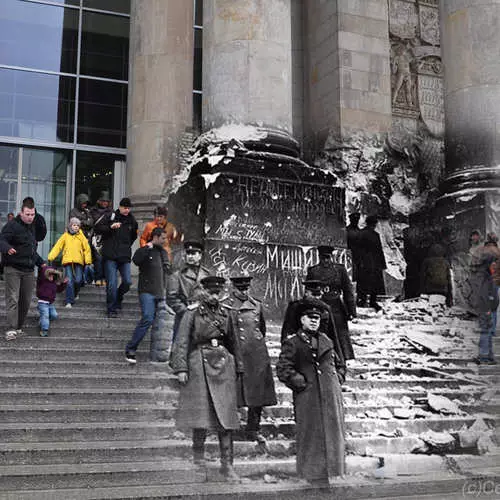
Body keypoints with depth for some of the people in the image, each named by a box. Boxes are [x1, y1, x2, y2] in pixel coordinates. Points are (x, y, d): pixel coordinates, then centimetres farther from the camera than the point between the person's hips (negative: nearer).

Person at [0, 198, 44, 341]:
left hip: (29, 270, 7)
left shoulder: (31, 228, 19)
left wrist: (41, 263, 29)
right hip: (13, 269, -7)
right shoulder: (12, 225, -6)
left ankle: (19, 327, 17)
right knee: (12, 299, -10)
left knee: (26, 301, 7)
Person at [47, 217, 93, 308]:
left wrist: (88, 261, -3)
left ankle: (74, 294, 26)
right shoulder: (65, 236, 8)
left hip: (78, 261, 1)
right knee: (69, 281, -6)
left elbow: (87, 248, 7)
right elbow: (57, 247, 4)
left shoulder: (81, 236, 8)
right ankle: (69, 301, -5)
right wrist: (50, 257, -6)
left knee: (78, 280, -5)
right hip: (68, 261, 0)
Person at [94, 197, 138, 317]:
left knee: (127, 282, -3)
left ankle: (118, 298, 26)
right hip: (110, 256, -3)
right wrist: (110, 227, -17)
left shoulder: (132, 221, 12)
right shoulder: (110, 216, 1)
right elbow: (97, 228, -4)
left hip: (125, 257, 4)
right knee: (112, 284, -5)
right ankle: (112, 309, 6)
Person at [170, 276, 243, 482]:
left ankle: (227, 464, 4)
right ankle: (198, 455, 18)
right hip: (200, 365, -4)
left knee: (226, 415, 0)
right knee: (202, 412, -2)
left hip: (223, 364, 4)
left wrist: (238, 367, 16)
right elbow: (182, 342, -5)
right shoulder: (193, 313, -1)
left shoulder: (224, 313, 12)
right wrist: (181, 368, -12)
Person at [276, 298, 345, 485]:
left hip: (330, 394, 5)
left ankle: (331, 467, 20)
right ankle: (313, 472, 10)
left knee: (332, 429, 7)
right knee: (312, 433, -2)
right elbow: (282, 369, -7)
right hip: (308, 396, -5)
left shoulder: (326, 341, 15)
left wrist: (335, 380, 13)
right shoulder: (292, 343, -3)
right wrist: (301, 383, -11)